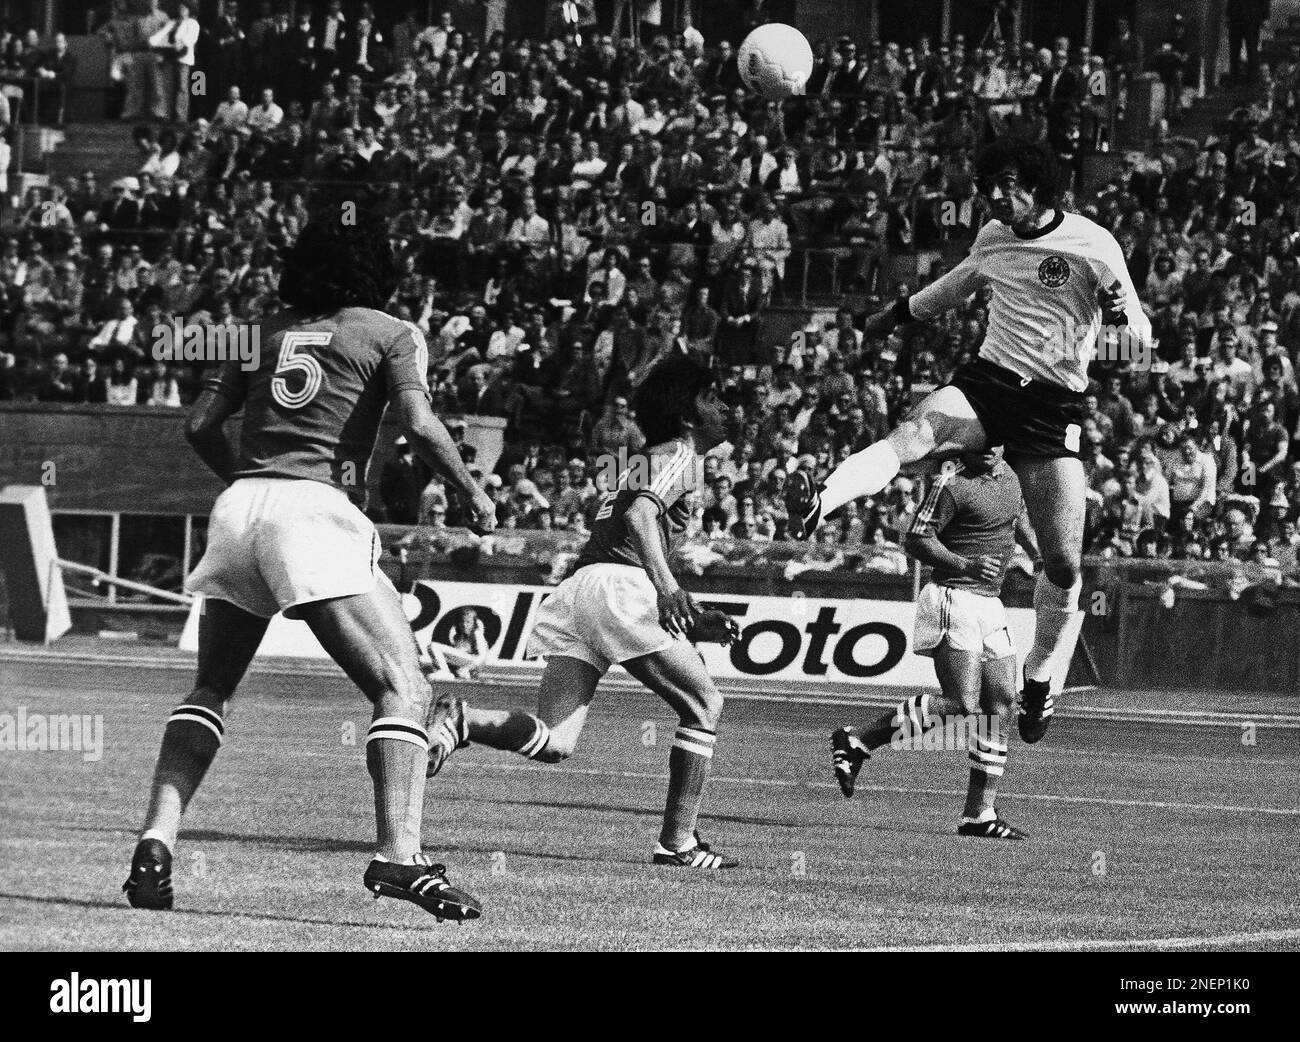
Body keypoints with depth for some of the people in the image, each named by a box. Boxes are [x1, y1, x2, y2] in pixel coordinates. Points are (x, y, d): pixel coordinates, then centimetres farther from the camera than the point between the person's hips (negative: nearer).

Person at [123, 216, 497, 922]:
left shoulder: (266, 331, 22)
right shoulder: (393, 335, 10)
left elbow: (199, 425, 18)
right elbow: (419, 425, -6)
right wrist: (472, 493, 8)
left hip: (239, 505, 5)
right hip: (317, 512, -5)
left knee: (212, 688, 18)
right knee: (404, 690, -6)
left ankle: (155, 845, 1)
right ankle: (398, 856, -23)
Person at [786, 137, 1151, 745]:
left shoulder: (1091, 244, -6)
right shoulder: (993, 238, 9)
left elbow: (1143, 336, -5)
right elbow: (959, 284, 33)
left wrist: (1122, 312, -28)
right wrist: (898, 314, 42)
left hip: (1055, 404, -3)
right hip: (987, 382, 3)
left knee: (1063, 563, -5)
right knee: (914, 433, -32)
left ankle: (1042, 682, 18)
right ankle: (817, 505, -56)